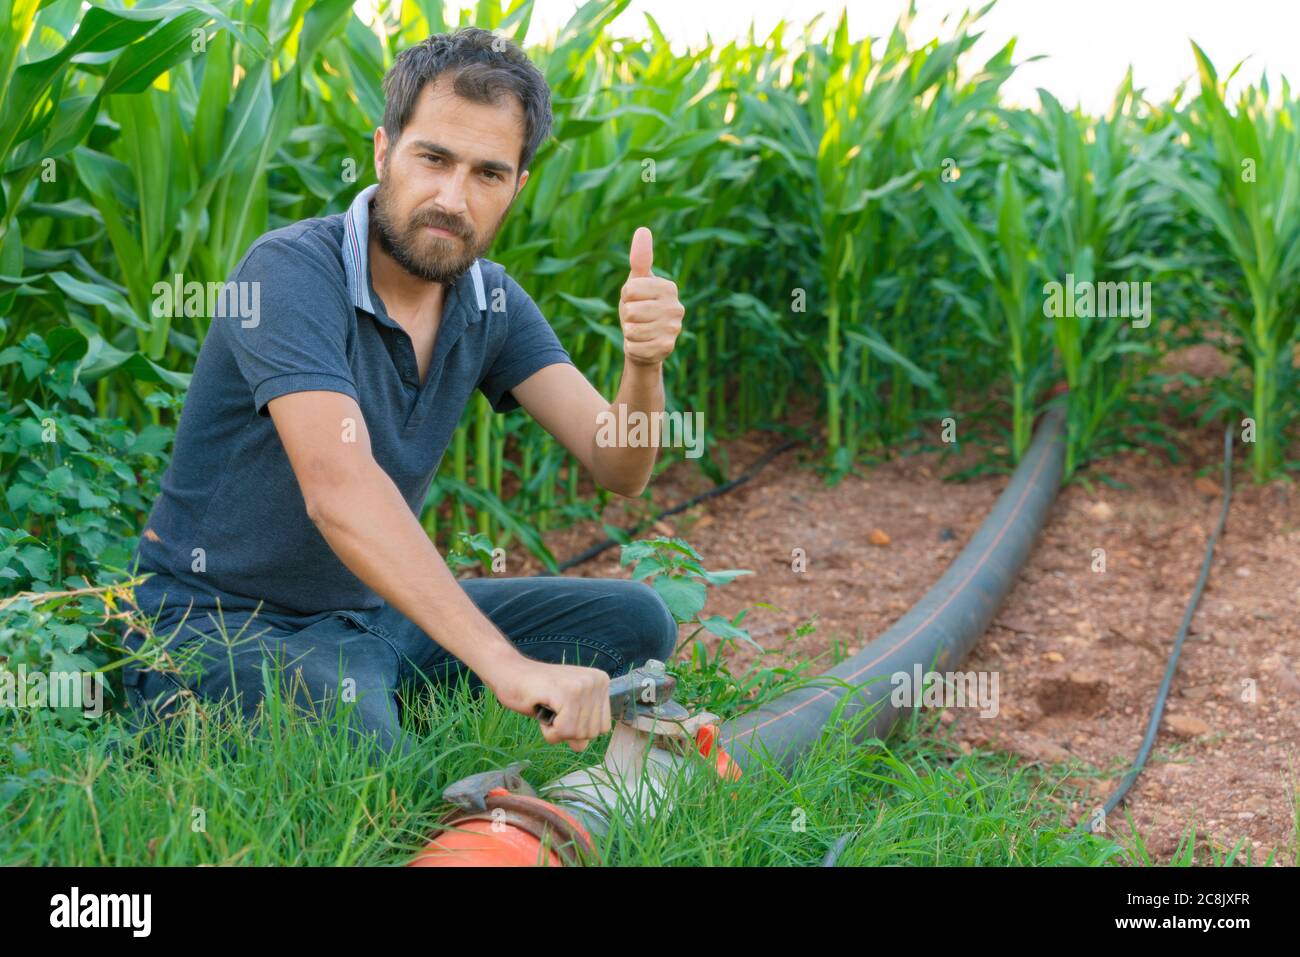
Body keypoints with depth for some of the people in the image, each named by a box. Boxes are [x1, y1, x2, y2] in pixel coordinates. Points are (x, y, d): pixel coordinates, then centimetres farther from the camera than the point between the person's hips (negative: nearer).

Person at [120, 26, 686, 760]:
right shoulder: (294, 272, -23)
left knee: (635, 621, -1)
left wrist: (644, 366, -32)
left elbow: (617, 470, -7)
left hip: (373, 614, 7)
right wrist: (504, 664, -48)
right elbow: (340, 489, -38)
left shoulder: (491, 303, 0)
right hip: (218, 625, -7)